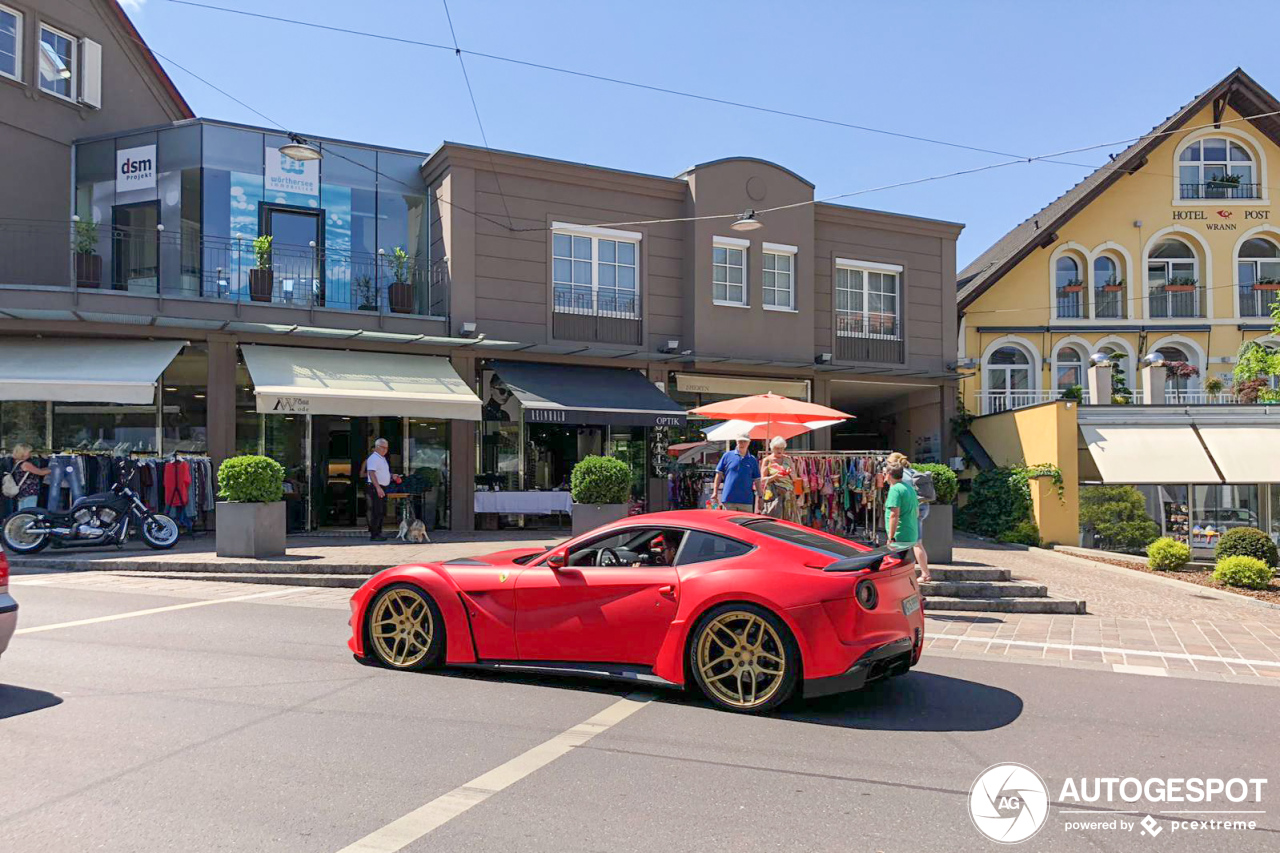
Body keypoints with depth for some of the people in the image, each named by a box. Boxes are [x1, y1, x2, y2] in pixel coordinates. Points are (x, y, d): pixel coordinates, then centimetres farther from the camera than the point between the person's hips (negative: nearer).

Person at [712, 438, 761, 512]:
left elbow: (757, 480, 11)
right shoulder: (727, 456, 5)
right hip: (728, 500, -1)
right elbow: (719, 474, 7)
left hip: (746, 501, 1)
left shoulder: (752, 460, 9)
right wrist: (715, 492, 1)